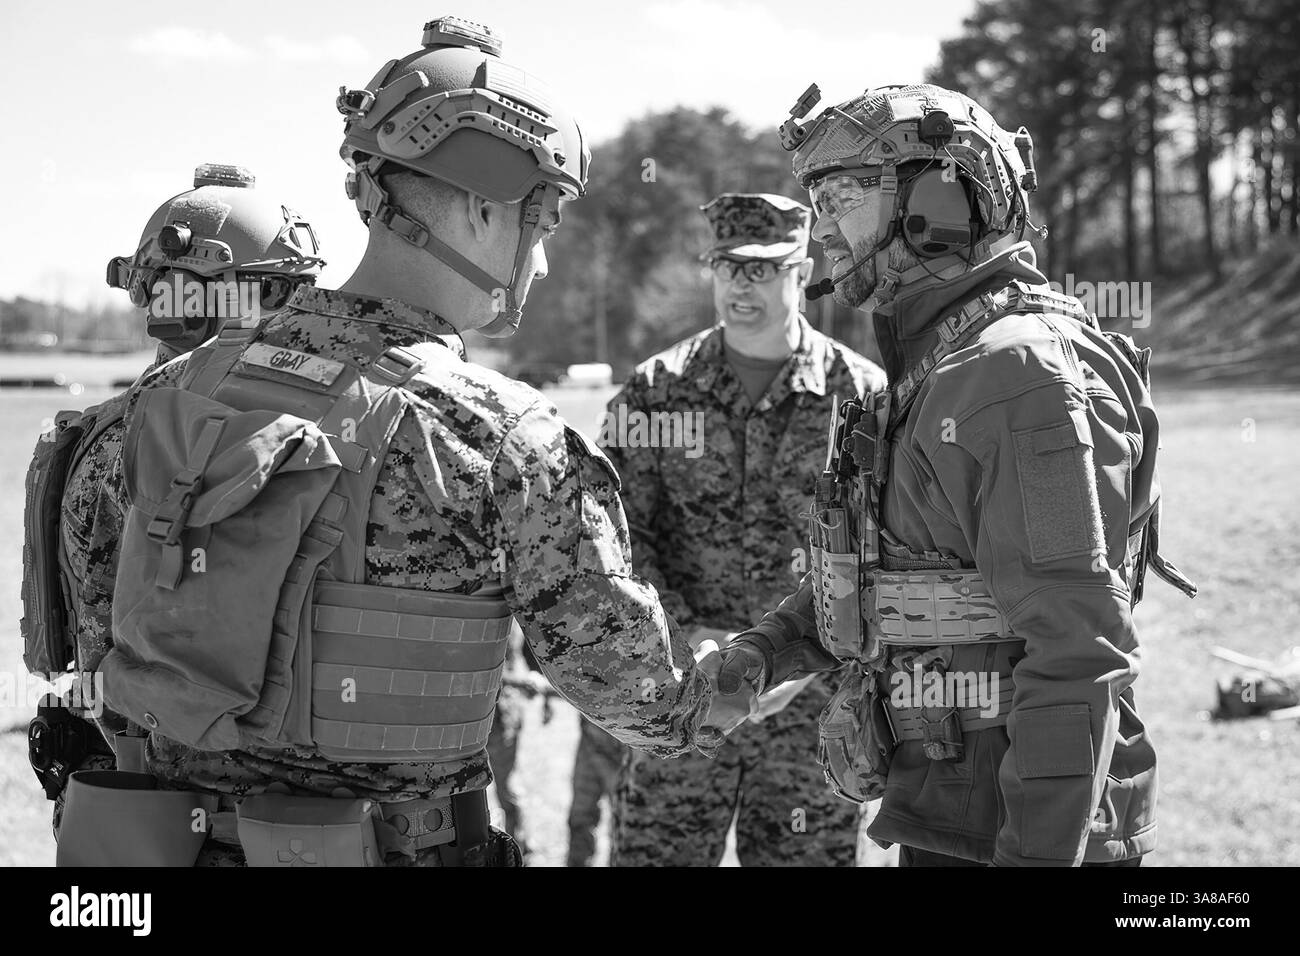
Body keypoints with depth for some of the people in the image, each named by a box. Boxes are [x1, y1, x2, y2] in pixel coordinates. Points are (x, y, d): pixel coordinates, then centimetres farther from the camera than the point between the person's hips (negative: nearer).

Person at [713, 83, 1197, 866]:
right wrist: (771, 644, 6)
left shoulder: (1026, 369, -19)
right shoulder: (936, 369, 13)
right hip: (944, 812, 9)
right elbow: (873, 564, 22)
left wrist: (1039, 854, -26)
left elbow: (1079, 653, -24)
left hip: (1022, 829, -9)